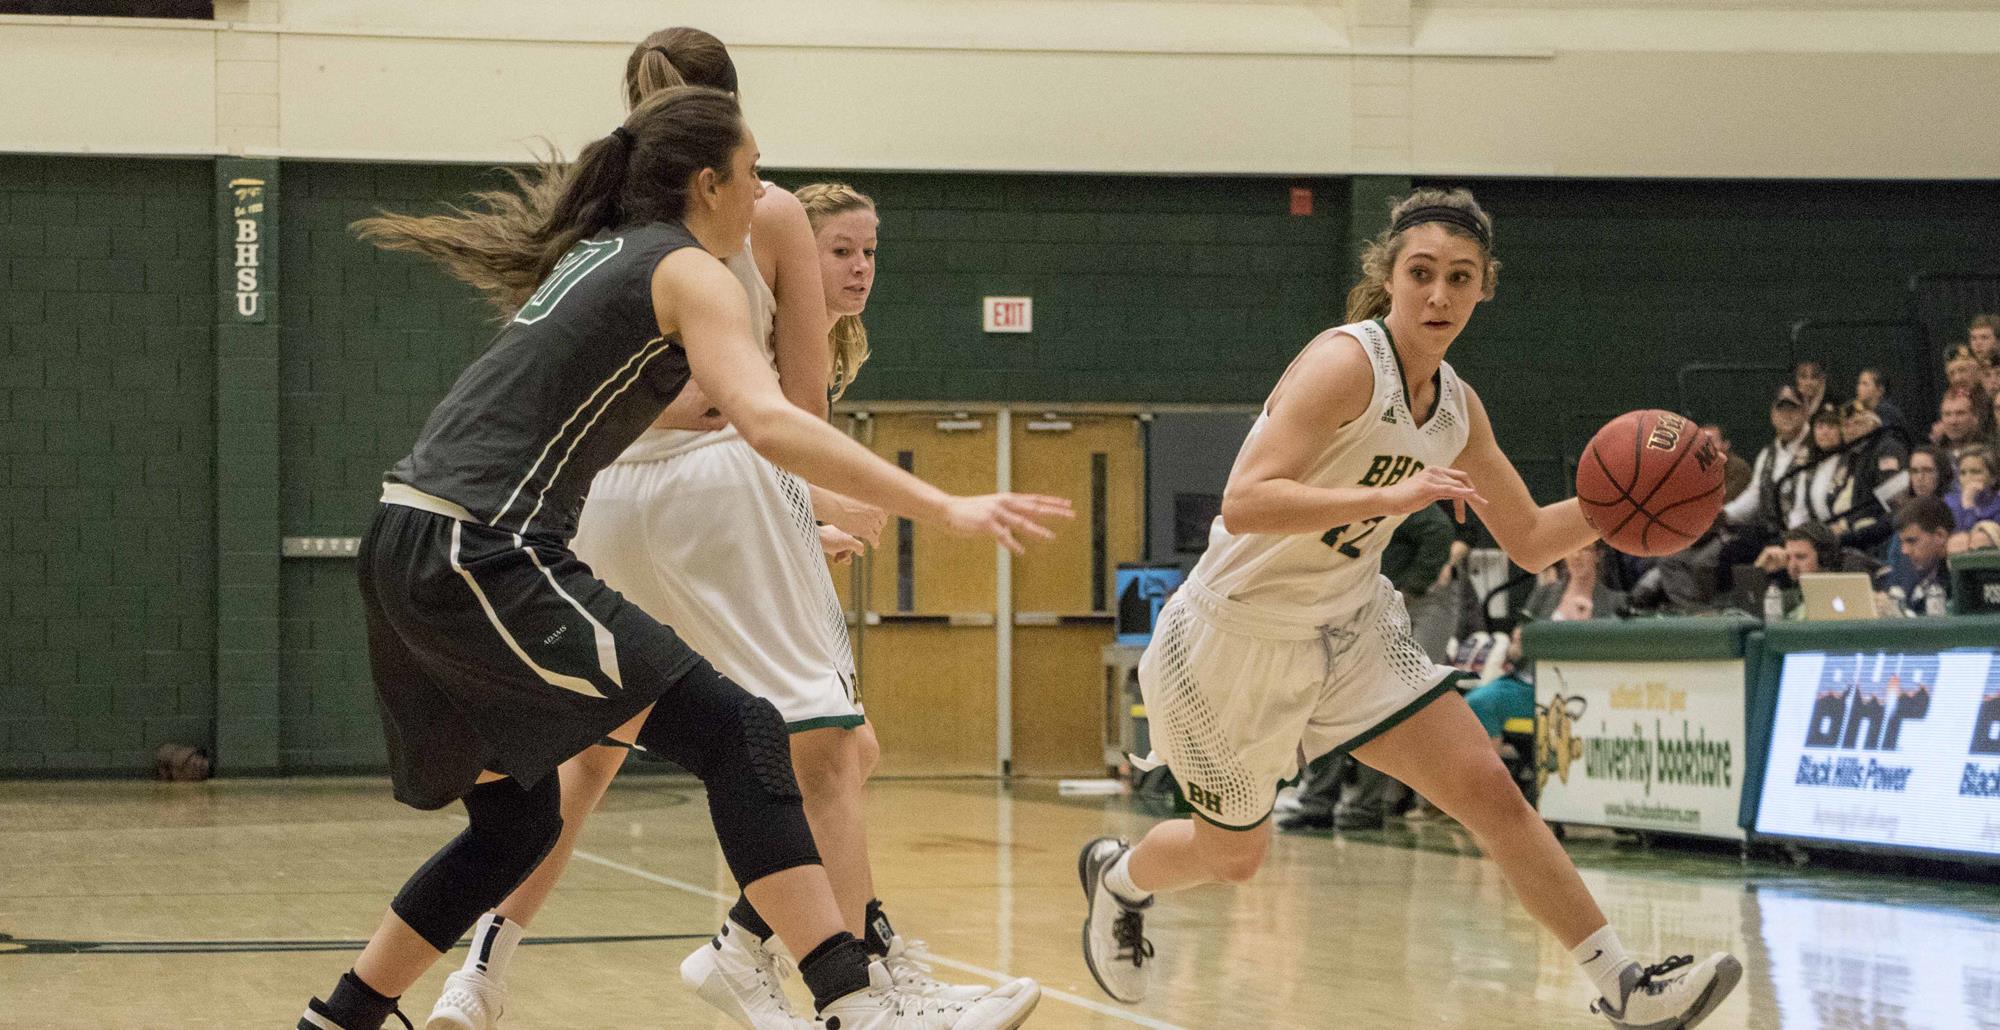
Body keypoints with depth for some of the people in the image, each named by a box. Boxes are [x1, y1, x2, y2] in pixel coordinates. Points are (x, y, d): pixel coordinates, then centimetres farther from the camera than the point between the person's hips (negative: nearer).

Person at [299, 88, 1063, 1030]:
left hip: (411, 547, 9)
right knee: (739, 736, -12)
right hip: (482, 561, -9)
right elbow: (768, 424, -18)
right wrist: (943, 508, -22)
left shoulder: (596, 254, 23)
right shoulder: (689, 272, -2)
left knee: (516, 821, 21)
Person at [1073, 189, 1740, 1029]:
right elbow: (1243, 504, -34)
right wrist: (1389, 496, -44)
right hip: (1239, 637, -6)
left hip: (1348, 628, 6)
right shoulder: (1345, 363, -23)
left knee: (1488, 788, -7)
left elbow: (1530, 541, 11)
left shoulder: (1456, 406, 1)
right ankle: (1116, 877, 47)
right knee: (1234, 854, 13)